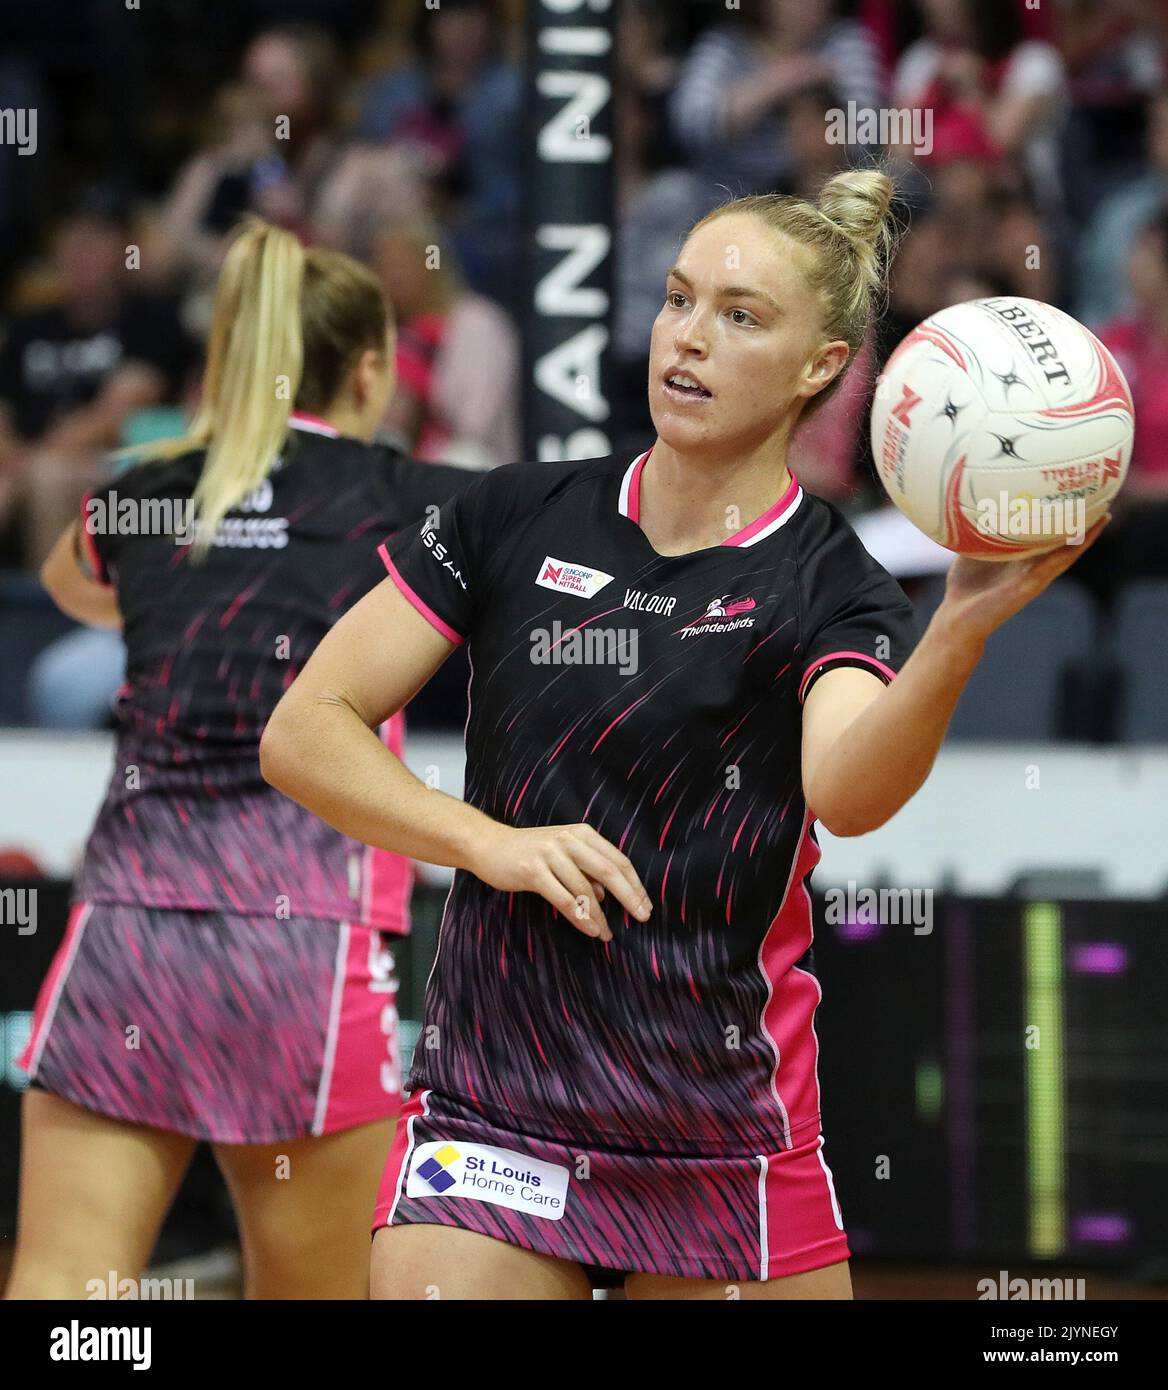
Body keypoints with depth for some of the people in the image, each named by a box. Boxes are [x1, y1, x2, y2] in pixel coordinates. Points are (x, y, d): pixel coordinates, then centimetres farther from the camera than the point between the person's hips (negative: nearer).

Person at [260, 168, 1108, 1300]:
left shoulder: (827, 587, -3)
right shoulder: (517, 518, 4)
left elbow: (847, 792, -24)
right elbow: (301, 732, 1)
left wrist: (965, 625, -41)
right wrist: (491, 840, -14)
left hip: (730, 1143, -1)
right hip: (487, 1112, 1)